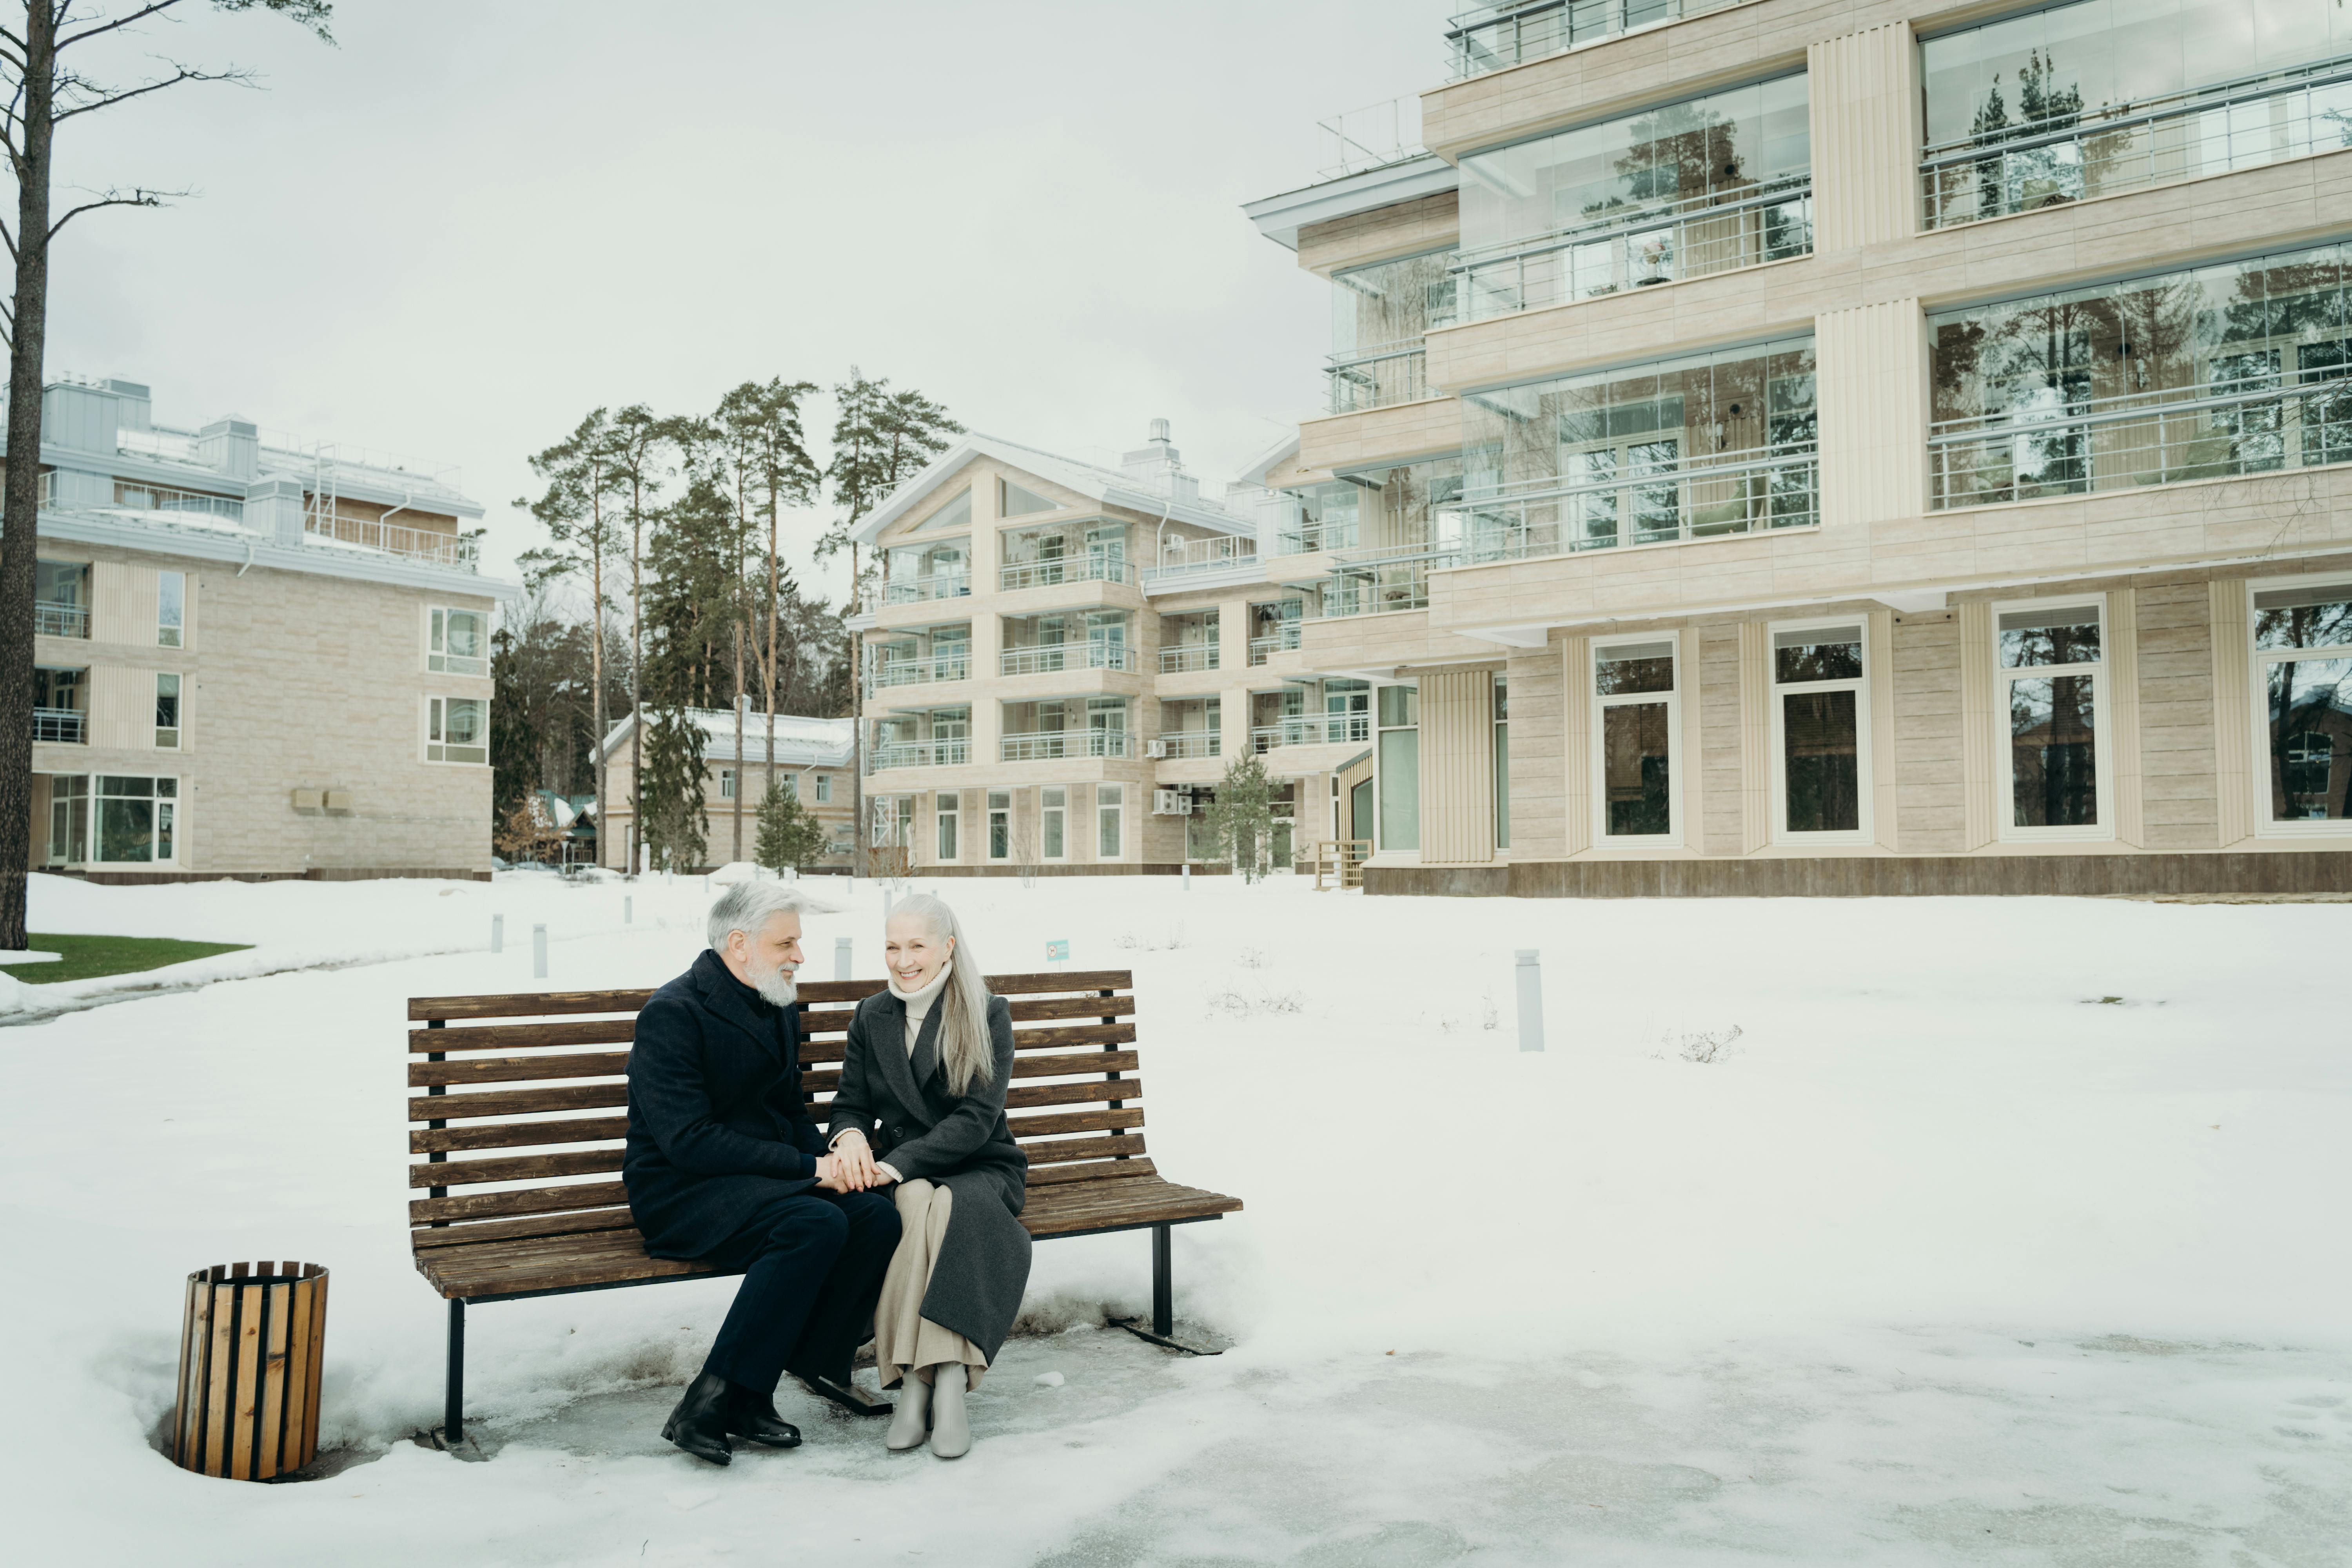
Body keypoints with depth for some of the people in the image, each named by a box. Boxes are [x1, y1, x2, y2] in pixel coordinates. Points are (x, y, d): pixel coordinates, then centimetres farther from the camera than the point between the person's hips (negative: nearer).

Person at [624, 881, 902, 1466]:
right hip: (681, 1193, -7)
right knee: (816, 1224, -32)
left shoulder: (780, 1010, 13)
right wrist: (809, 1169, -22)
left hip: (763, 1178, 8)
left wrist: (830, 1160, -1)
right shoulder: (673, 1013, -14)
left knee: (878, 1215, -18)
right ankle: (709, 1407, -25)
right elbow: (689, 1141, -21)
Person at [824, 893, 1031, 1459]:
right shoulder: (871, 1017, 11)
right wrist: (851, 1136, -15)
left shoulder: (988, 1017, -2)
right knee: (920, 1202, -34)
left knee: (951, 1205, -37)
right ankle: (946, 1379, -36)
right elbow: (851, 1104, 11)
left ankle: (916, 1379, -37)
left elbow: (978, 1120, -11)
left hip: (980, 1169, -2)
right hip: (901, 1173, 2)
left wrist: (897, 1163, -23)